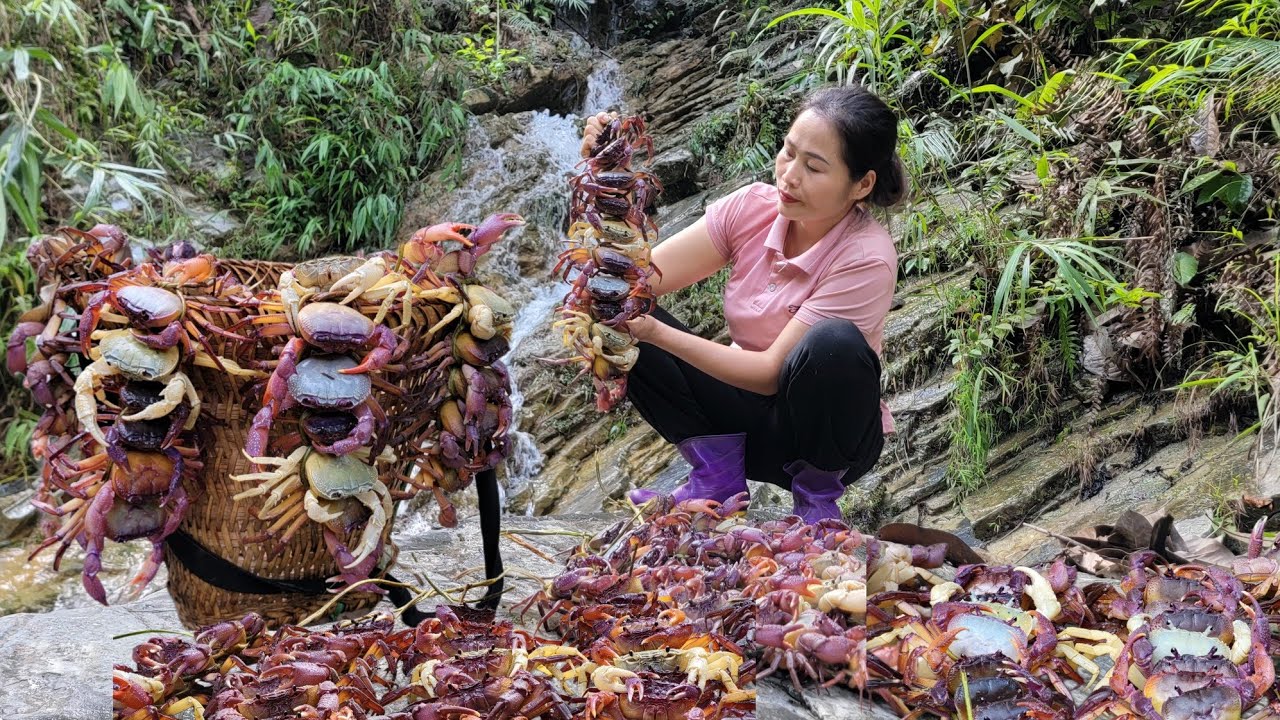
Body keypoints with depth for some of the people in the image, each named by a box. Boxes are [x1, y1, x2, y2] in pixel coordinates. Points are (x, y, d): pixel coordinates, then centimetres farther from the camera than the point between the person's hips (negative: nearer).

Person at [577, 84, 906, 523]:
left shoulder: (867, 258, -24)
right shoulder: (753, 207, -10)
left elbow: (772, 373, -27)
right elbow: (647, 277, -16)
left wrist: (657, 334, -36)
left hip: (824, 434, -4)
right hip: (751, 419, 4)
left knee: (835, 344, -37)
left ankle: (816, 500, -10)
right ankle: (718, 479, -4)